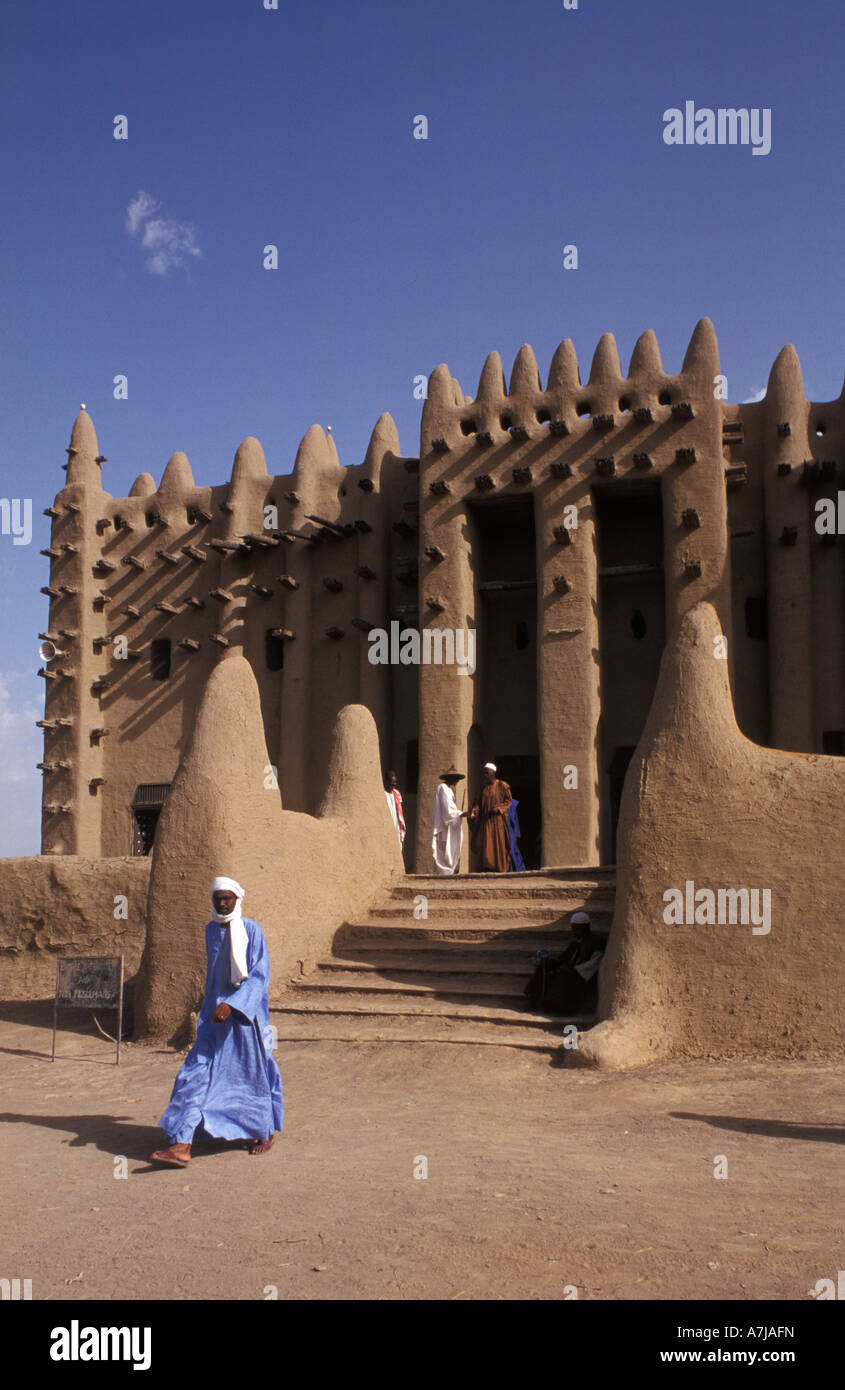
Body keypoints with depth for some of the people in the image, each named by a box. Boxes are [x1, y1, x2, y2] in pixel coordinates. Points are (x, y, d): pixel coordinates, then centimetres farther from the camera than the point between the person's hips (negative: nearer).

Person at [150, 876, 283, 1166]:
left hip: (246, 1014, -5)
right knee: (196, 1073, -5)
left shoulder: (252, 931, -10)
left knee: (254, 1073, 7)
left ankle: (266, 1133, 28)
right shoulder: (211, 930, 8)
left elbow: (259, 976, -16)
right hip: (214, 1014, 5)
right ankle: (181, 1145, -9)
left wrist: (231, 1005, -26)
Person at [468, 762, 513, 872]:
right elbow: (477, 801, 7)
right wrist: (473, 813, -10)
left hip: (497, 818, -4)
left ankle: (500, 867, 0)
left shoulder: (502, 786, -2)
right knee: (486, 842, -3)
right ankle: (488, 867, -1)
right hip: (486, 819, 4)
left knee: (498, 842, -4)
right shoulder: (484, 787, 13)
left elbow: (508, 800, -2)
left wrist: (498, 808, -16)